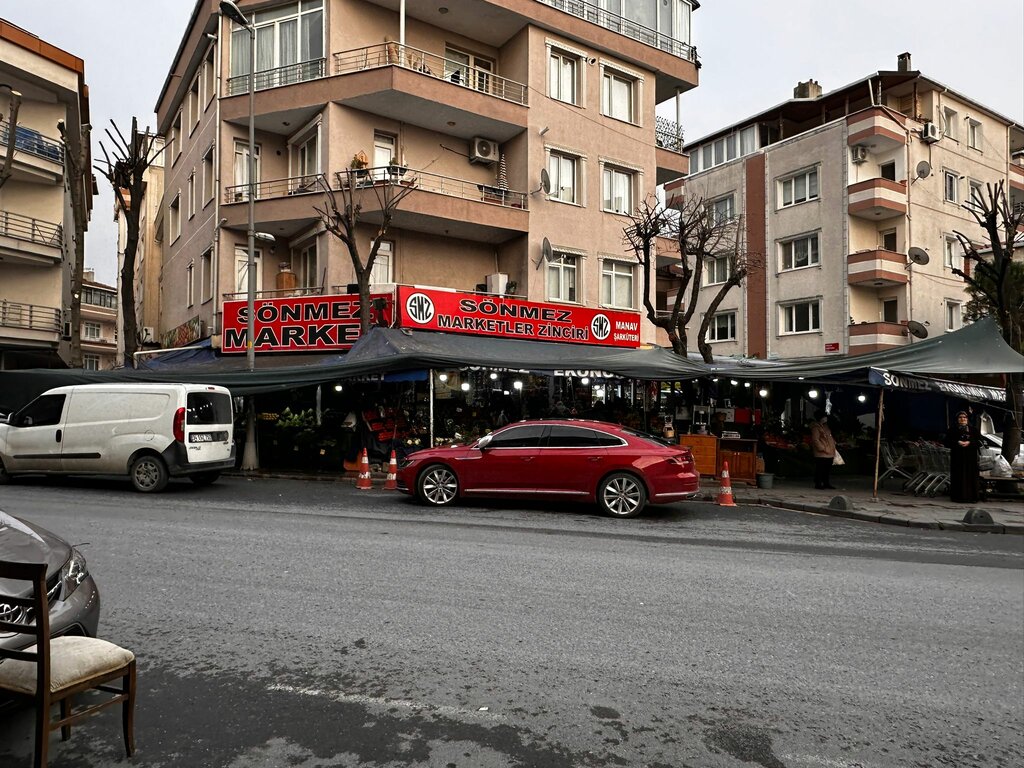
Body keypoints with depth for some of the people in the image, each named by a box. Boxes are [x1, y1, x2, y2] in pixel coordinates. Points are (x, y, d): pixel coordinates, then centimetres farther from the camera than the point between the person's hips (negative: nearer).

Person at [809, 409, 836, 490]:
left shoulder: (825, 426, 19)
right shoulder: (816, 427, -12)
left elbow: (830, 438, 26)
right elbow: (815, 440, -17)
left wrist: (833, 448, 20)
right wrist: (823, 448, -18)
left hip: (829, 453, 9)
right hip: (821, 454, -9)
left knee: (828, 468, 13)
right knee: (820, 469, -5)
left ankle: (826, 483, 21)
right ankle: (818, 483, 2)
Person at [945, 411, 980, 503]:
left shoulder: (973, 429, 12)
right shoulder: (952, 429, 7)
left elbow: (978, 441, 5)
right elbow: (947, 442, 1)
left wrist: (969, 442, -12)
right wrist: (958, 442, -14)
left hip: (970, 457, 2)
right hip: (957, 457, -2)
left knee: (970, 476, -2)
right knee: (958, 476, -4)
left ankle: (971, 496, 3)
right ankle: (957, 496, -3)